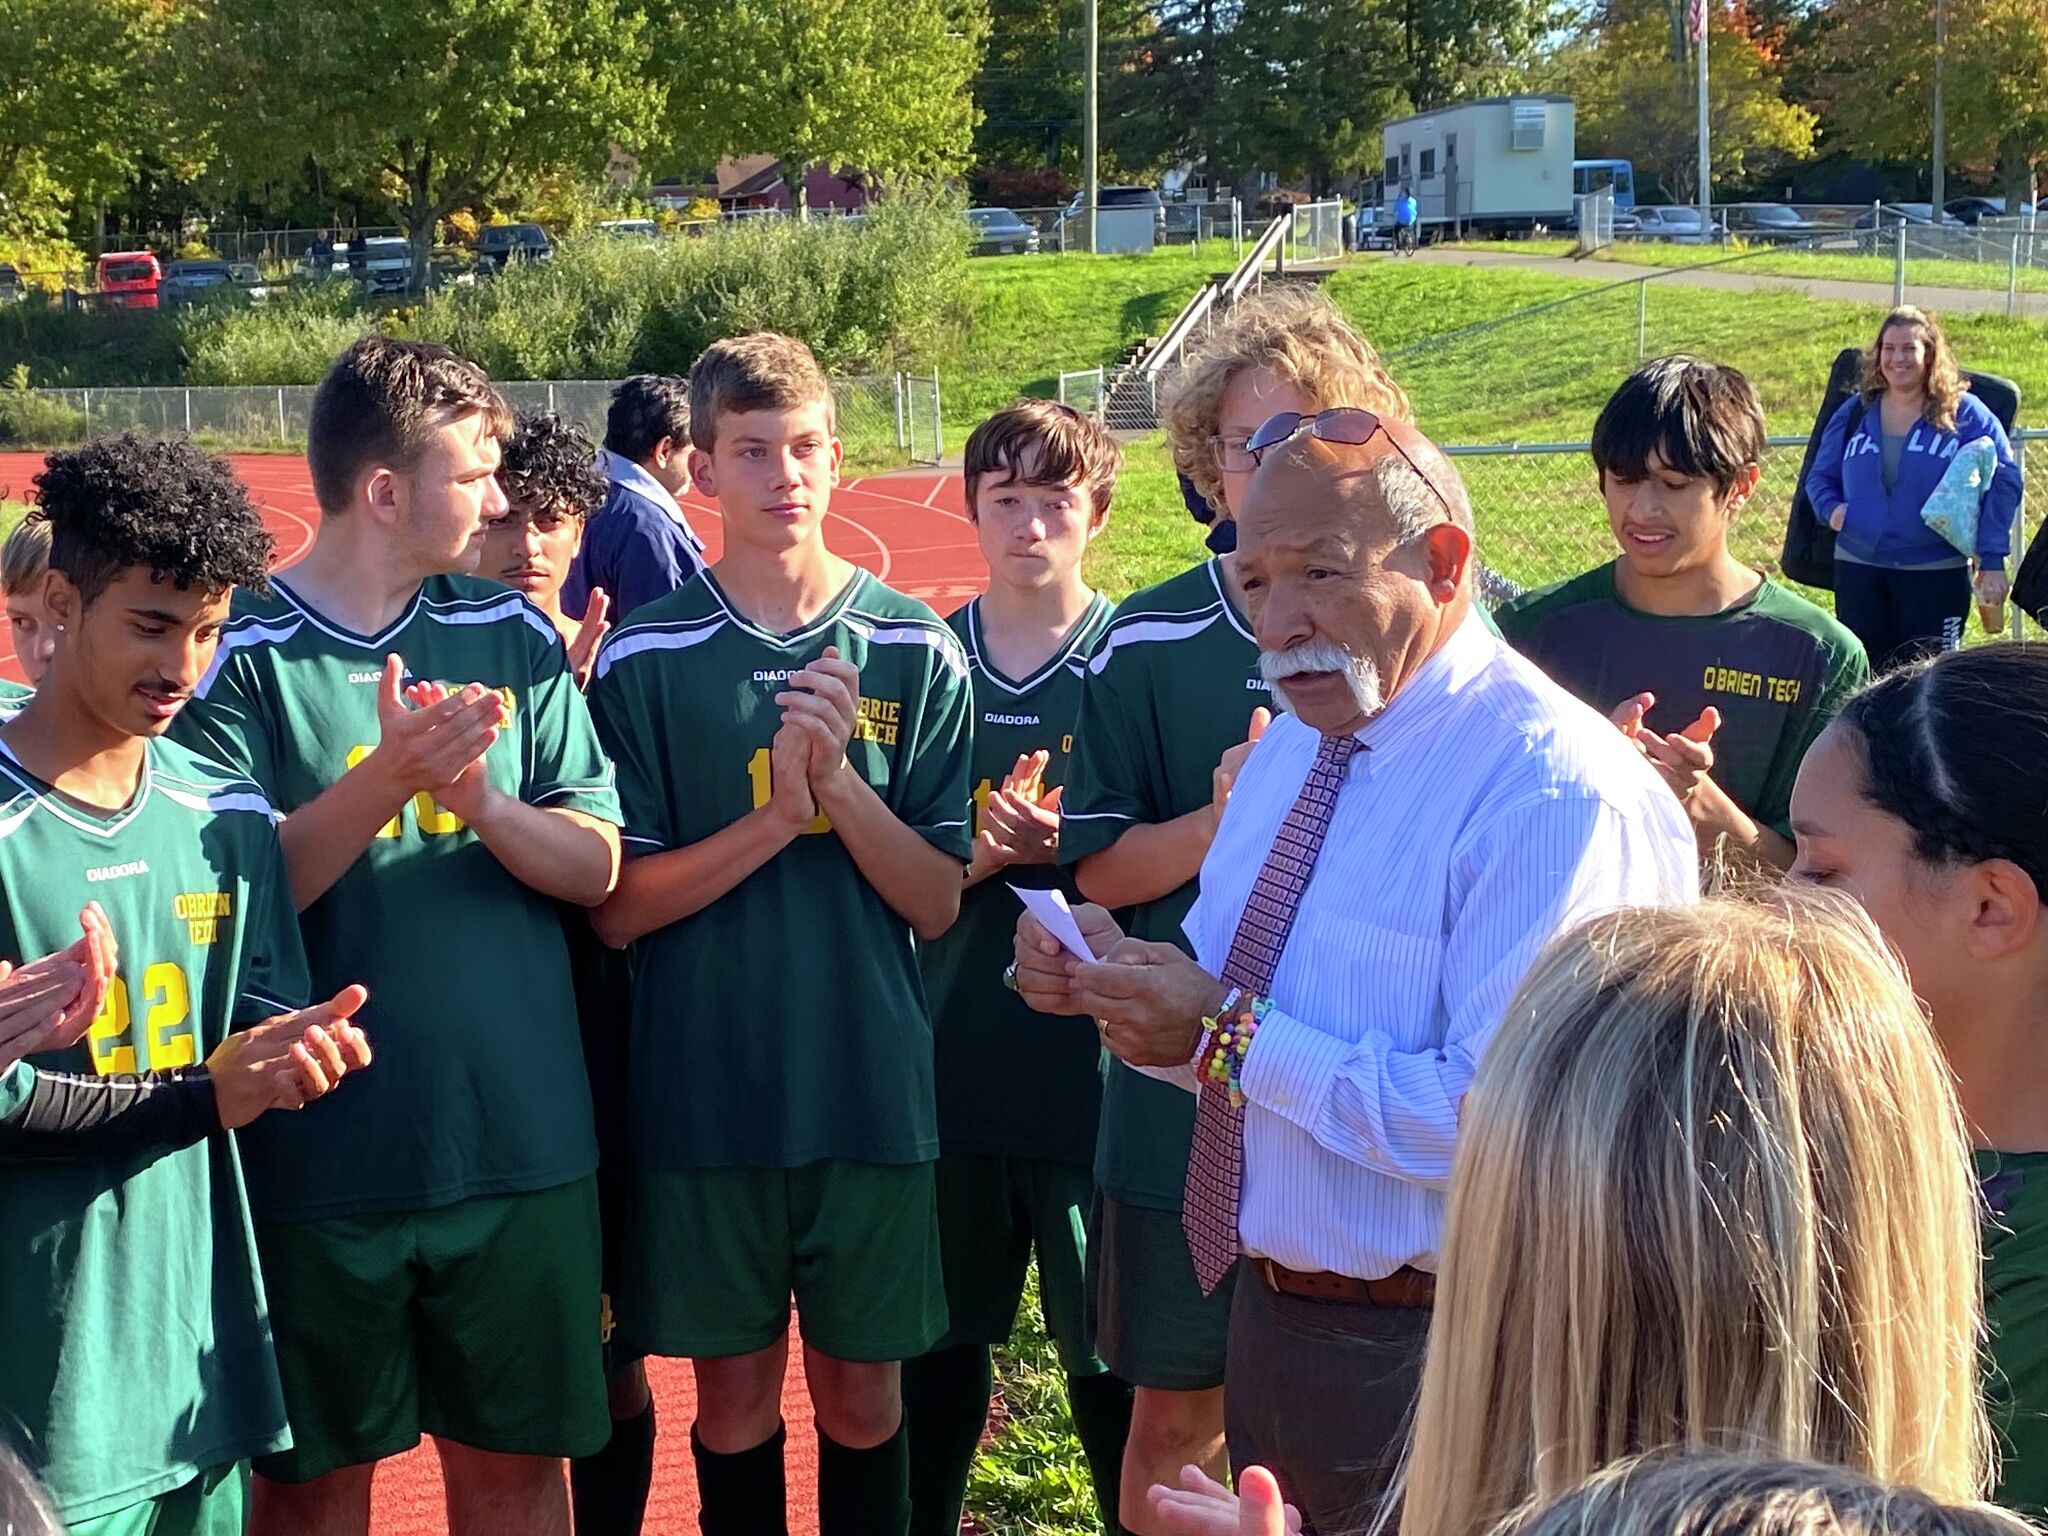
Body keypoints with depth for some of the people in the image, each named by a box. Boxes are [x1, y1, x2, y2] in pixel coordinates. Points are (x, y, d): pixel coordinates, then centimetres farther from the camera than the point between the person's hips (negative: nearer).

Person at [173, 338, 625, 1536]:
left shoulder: (513, 639, 3)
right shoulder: (242, 655, -6)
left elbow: (596, 866, 0)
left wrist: (479, 799, -19)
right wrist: (384, 778, -25)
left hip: (520, 1139, 3)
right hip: (317, 1156, -2)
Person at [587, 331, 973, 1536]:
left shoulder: (914, 650, -1)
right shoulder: (647, 659, -2)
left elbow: (936, 904, -3)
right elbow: (617, 907, -6)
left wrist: (839, 777, -18)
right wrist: (778, 815, -17)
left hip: (874, 1087, 1)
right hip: (706, 1094, 0)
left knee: (862, 1391, 11)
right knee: (736, 1388, 11)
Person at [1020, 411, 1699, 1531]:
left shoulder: (1556, 790, -22)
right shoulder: (1293, 746, 7)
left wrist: (1231, 1031, -25)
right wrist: (1111, 976, -8)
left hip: (1431, 1362, -8)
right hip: (1270, 1315, 8)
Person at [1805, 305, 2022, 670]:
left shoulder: (1964, 413, -3)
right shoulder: (1856, 411, 8)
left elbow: (2004, 481, -5)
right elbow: (1819, 475, 16)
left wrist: (1992, 560, -12)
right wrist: (1830, 507, -7)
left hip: (1936, 573, -3)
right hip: (1857, 568, 3)